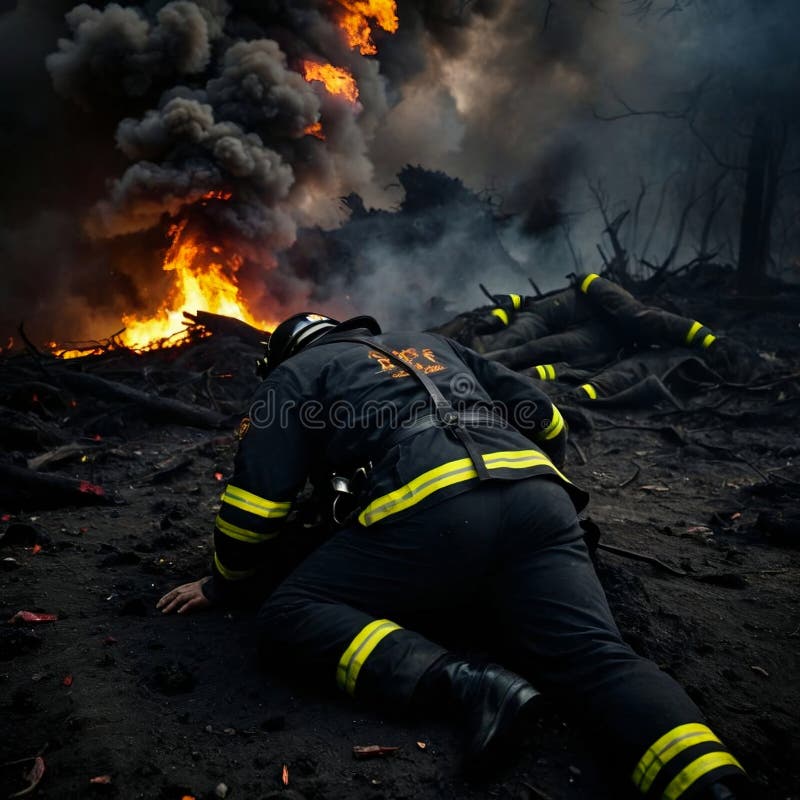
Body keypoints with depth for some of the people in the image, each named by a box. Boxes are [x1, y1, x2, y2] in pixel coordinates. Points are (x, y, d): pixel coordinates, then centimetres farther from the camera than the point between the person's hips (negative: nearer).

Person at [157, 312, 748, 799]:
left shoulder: (295, 373, 23)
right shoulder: (434, 346, 37)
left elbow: (256, 499, 13)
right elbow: (546, 420, 33)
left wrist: (228, 583, 31)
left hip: (431, 507, -5)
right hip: (537, 496, 6)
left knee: (290, 615, 3)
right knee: (596, 658, -4)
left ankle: (468, 681, -16)